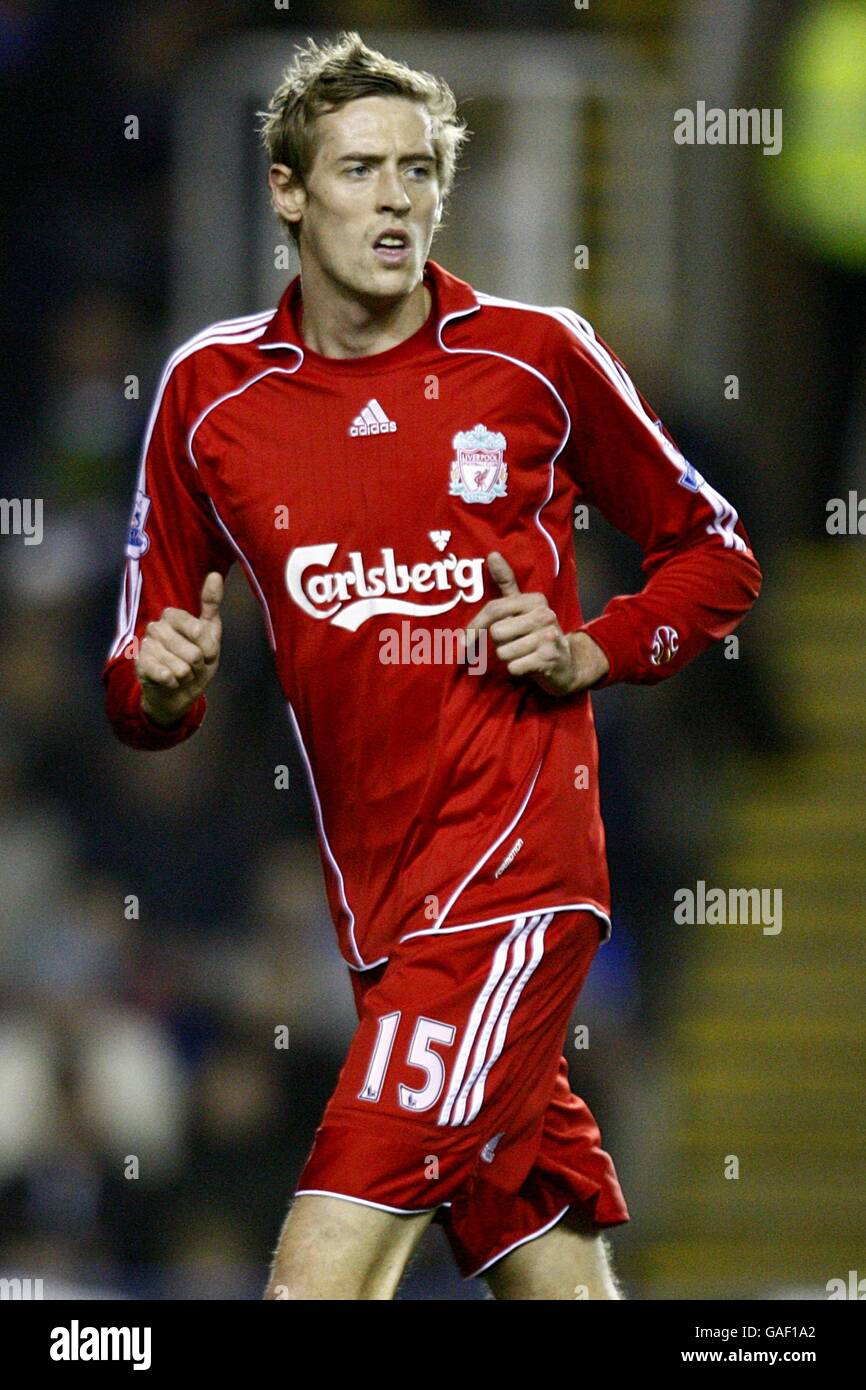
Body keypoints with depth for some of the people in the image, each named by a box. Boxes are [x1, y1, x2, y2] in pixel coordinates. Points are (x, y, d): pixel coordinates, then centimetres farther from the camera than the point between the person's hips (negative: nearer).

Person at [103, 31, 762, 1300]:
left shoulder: (534, 357, 0)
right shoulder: (212, 391, 7)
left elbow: (713, 554, 13)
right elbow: (140, 689, 13)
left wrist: (592, 653, -5)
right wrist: (162, 683, -10)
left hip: (514, 872, -4)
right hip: (380, 908, 4)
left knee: (325, 1272, -18)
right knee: (557, 1279, 5)